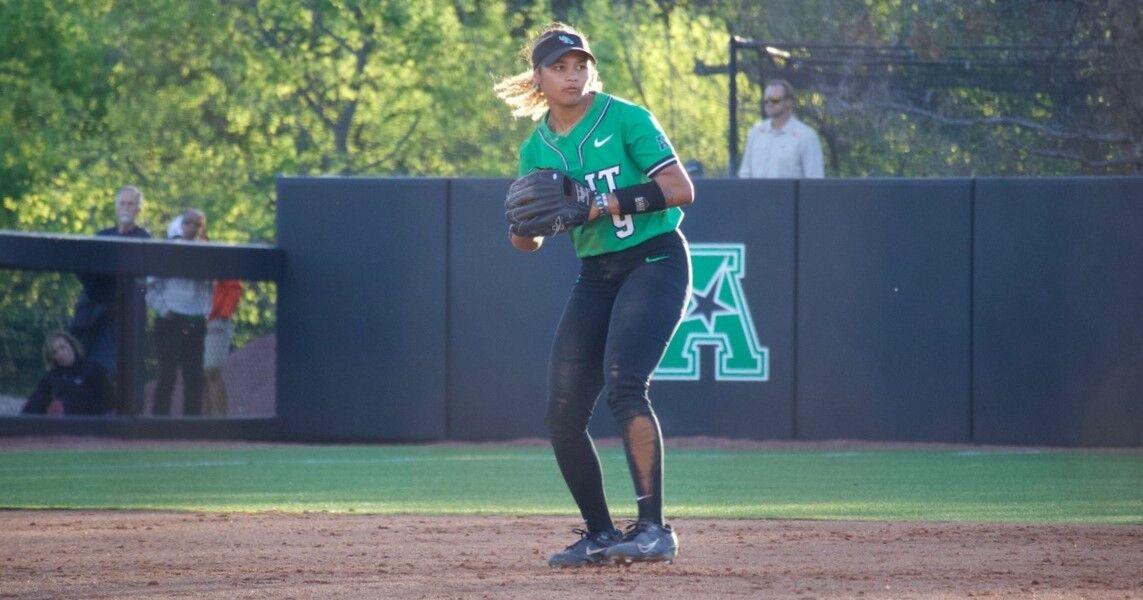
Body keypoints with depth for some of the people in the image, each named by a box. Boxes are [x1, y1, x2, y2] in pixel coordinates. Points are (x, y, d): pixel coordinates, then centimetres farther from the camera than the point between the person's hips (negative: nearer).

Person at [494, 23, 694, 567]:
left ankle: (653, 529, -26)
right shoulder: (536, 149, 7)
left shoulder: (625, 119, -8)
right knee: (562, 415, -1)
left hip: (654, 262, -6)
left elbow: (681, 190, -16)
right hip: (595, 277, 6)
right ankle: (599, 536, 15)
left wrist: (603, 204, -21)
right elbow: (527, 243, 12)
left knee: (622, 384, -26)